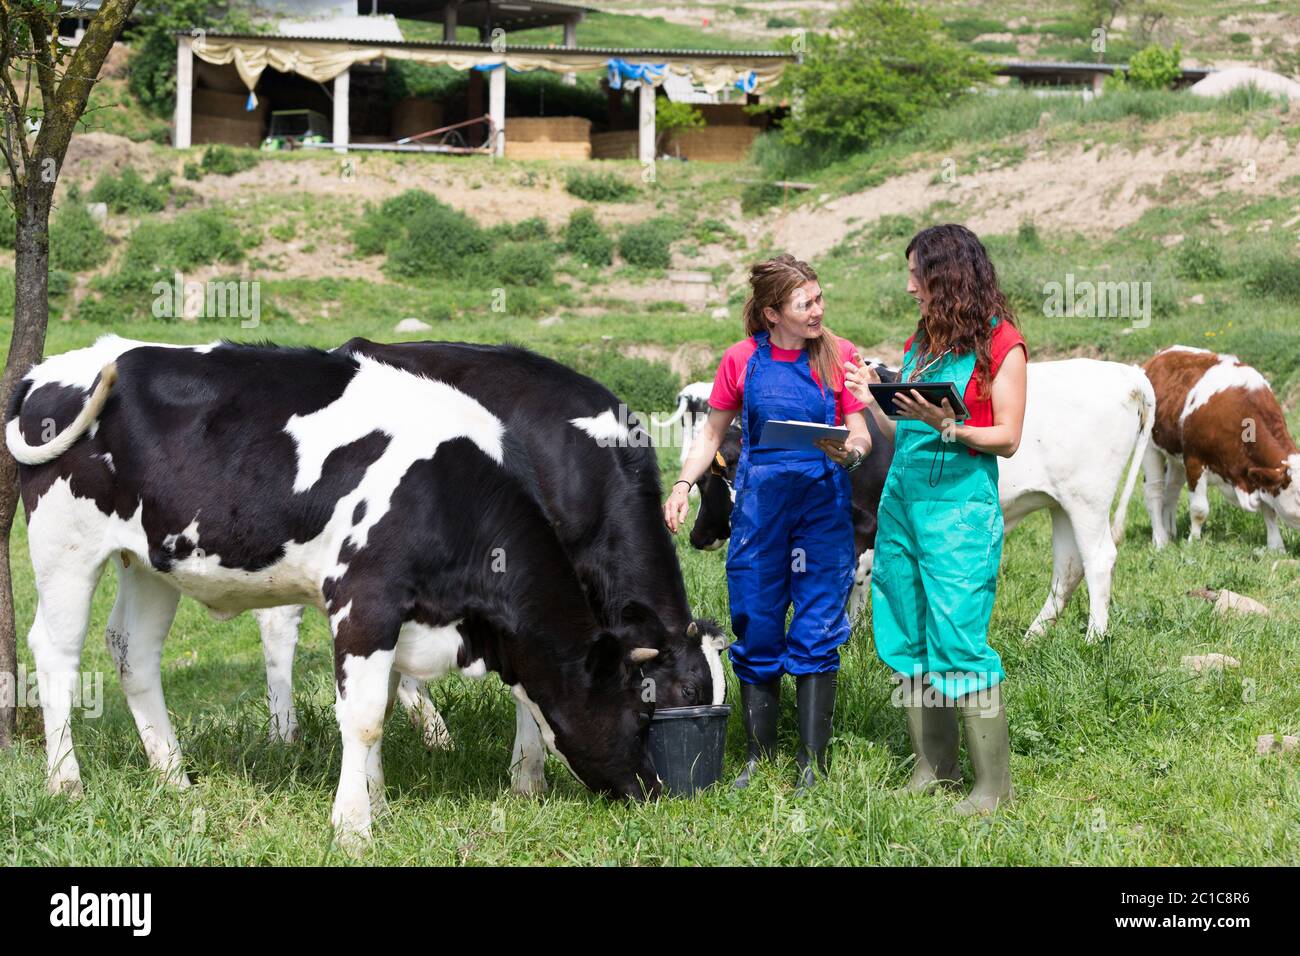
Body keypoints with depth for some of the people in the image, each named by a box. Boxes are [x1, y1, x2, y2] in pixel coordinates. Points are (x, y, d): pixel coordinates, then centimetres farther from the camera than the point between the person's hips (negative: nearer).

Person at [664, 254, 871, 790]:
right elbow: (713, 432, 12)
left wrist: (850, 451, -21)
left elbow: (862, 434, 2)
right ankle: (758, 756, 17)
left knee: (817, 633, -2)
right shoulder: (742, 360, 1)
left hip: (824, 504, -1)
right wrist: (683, 484, -1)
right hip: (759, 502, 1)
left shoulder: (839, 357, -1)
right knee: (756, 629, 5)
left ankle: (812, 763, 5)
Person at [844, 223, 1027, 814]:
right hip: (901, 499, 8)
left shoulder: (1000, 344, -5)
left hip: (960, 506, -8)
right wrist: (871, 402, 5)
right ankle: (933, 768, 17)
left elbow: (1008, 438, -9)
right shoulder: (919, 343, 15)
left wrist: (945, 426, -21)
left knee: (959, 642, -10)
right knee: (906, 639, 8)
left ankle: (993, 783, -4)